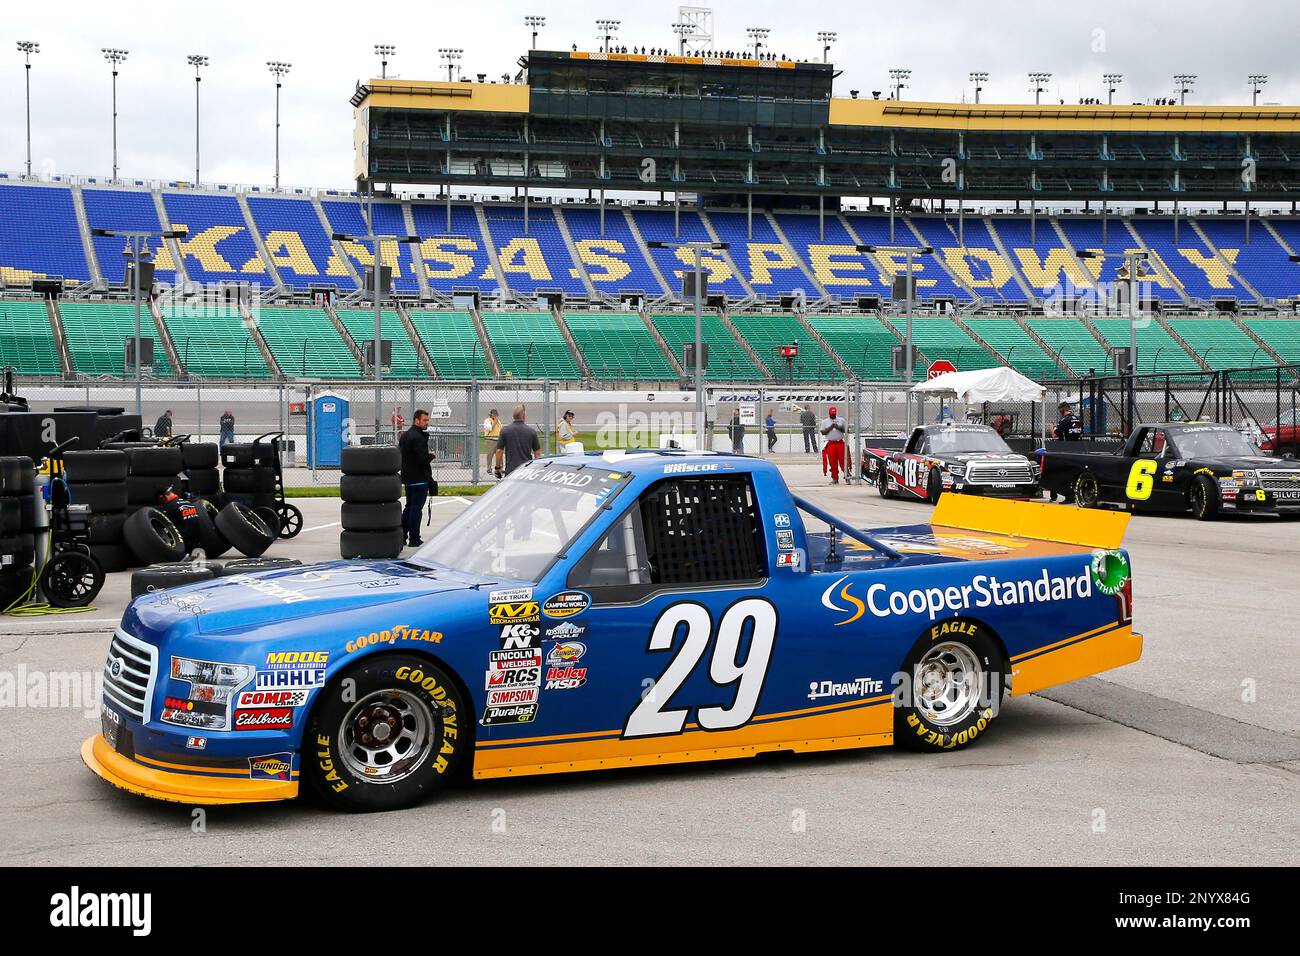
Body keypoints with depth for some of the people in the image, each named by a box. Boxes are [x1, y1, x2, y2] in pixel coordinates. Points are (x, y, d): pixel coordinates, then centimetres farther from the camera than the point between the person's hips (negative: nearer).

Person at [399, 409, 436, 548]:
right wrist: (431, 455, -3)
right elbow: (423, 459, -25)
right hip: (419, 478, -9)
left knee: (409, 507, 18)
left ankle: (401, 535, 19)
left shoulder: (404, 435, 13)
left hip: (407, 477, 9)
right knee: (416, 508, -4)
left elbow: (399, 454, 19)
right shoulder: (418, 437, -18)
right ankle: (414, 539, -2)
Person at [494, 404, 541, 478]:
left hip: (510, 469, -1)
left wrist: (497, 467, 9)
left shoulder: (505, 430, -3)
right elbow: (537, 453, 4)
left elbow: (499, 451, -3)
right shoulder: (531, 431, 0)